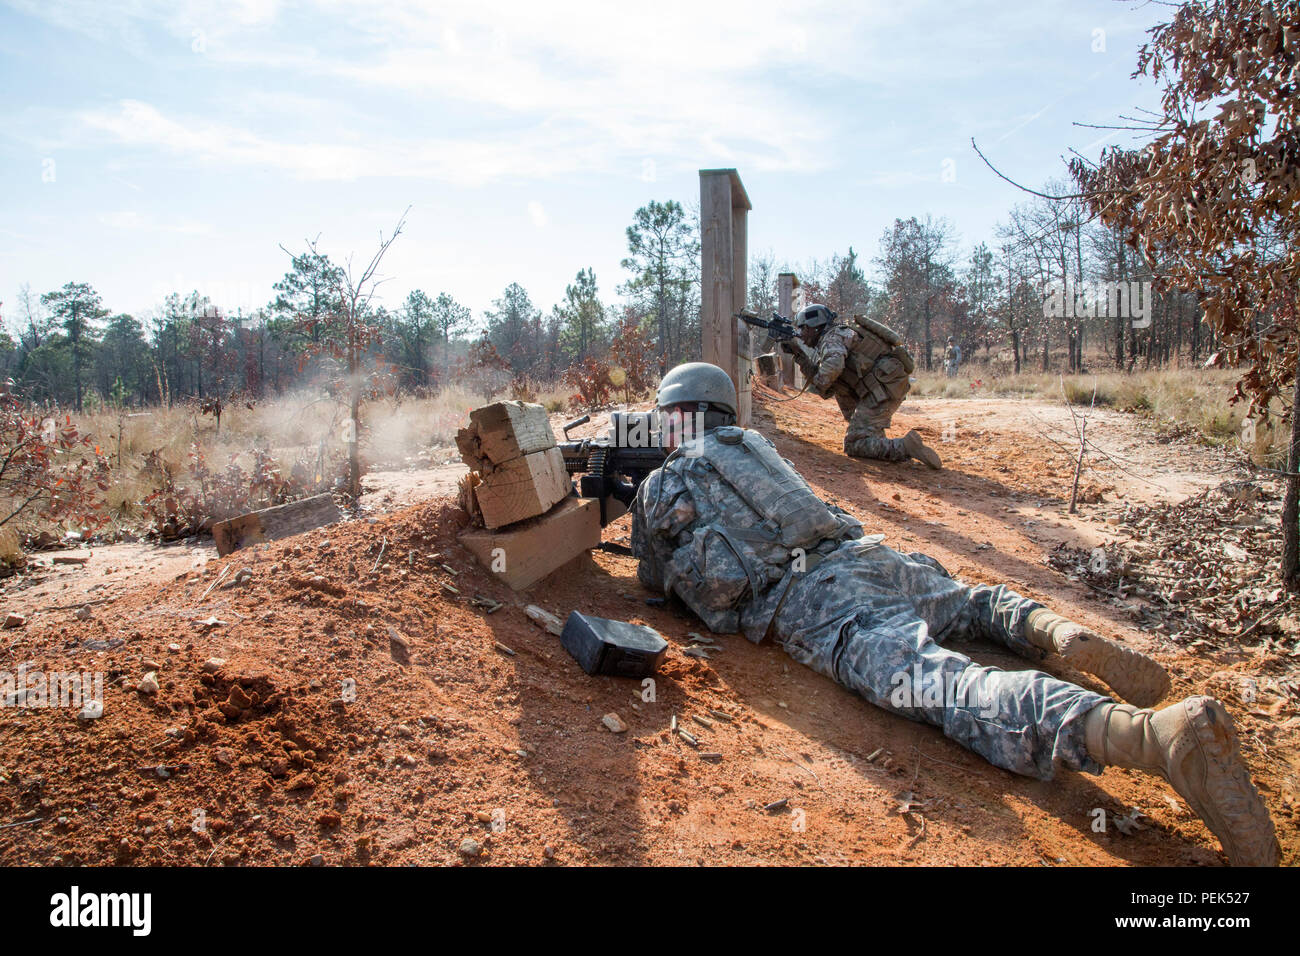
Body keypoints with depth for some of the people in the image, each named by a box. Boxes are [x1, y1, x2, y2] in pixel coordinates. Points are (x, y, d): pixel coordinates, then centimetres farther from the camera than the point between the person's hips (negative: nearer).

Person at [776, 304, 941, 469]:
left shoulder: (831, 338, -4)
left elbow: (833, 366, -26)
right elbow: (819, 375, 25)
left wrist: (820, 386, -9)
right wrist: (799, 355, 20)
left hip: (885, 389, -10)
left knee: (853, 445, -7)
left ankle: (905, 446, -24)